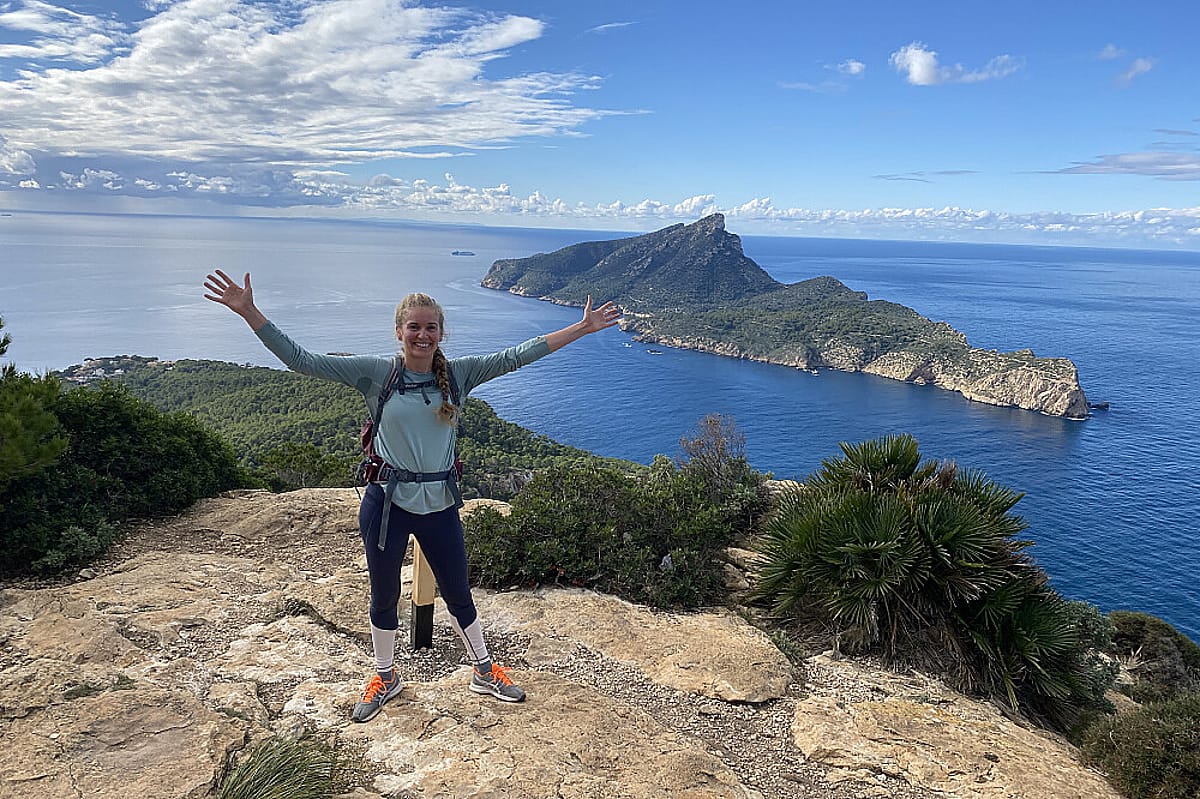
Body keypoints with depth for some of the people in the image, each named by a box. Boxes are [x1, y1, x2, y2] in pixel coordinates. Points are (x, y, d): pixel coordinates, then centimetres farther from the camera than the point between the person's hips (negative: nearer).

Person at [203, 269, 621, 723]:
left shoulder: (457, 374, -2)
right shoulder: (375, 373, -7)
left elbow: (517, 356, -4)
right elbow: (301, 361, -11)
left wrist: (582, 328, -6)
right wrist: (249, 313, -20)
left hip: (440, 505, 1)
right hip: (387, 502, -1)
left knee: (458, 594, 15)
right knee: (384, 596, 16)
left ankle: (484, 672, 37)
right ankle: (384, 678, 41)